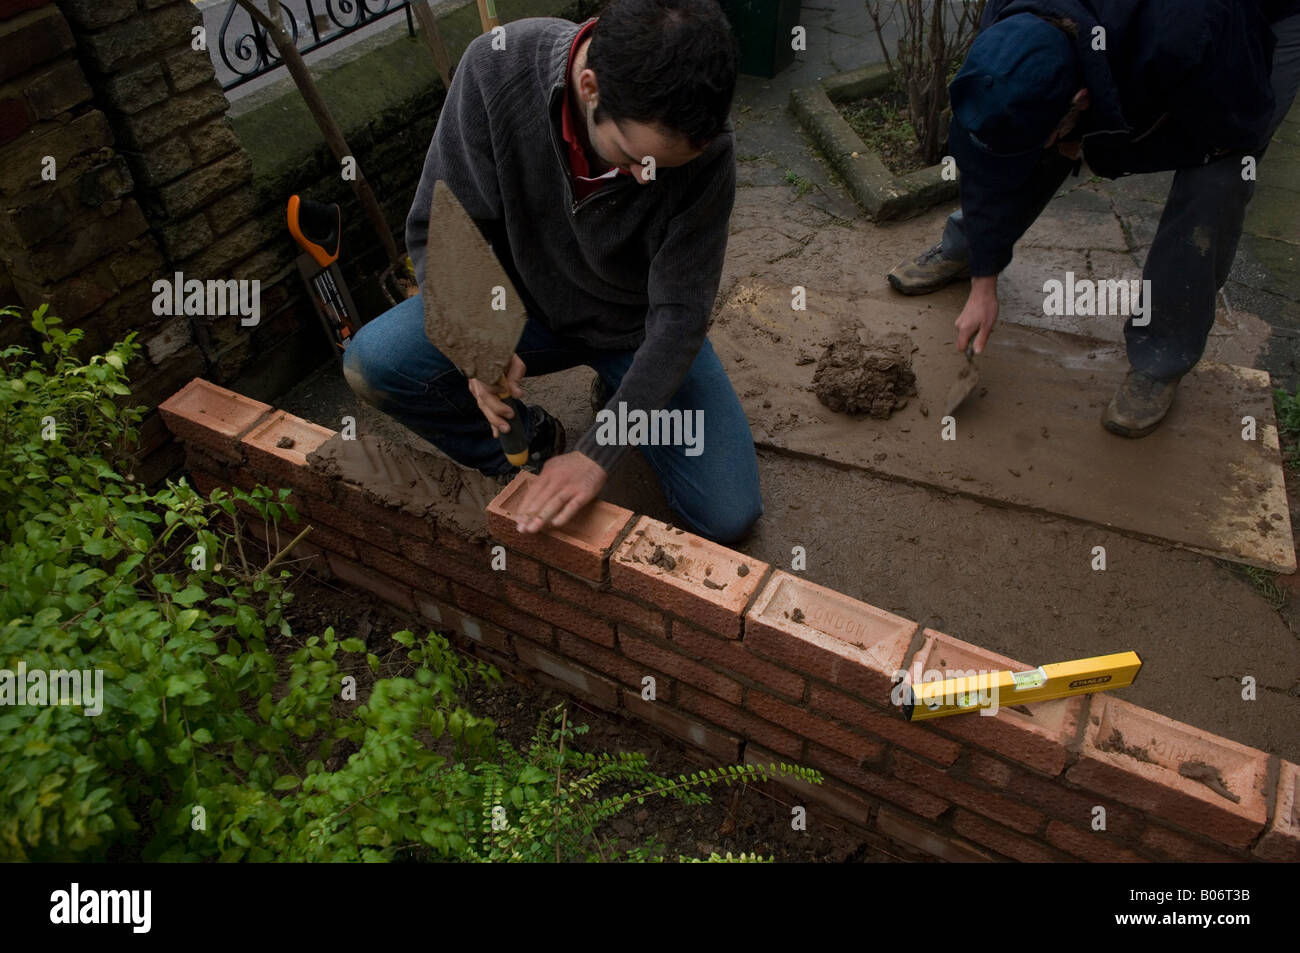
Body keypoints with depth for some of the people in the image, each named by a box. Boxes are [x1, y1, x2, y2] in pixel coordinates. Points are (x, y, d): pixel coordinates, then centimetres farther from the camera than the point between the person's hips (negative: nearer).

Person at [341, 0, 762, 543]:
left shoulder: (705, 149, -29)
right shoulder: (498, 67, -27)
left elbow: (678, 316, -25)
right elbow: (437, 231, -17)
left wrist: (597, 455, -32)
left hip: (637, 327, 0)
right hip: (528, 302, 1)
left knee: (728, 519, -10)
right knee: (372, 364, -24)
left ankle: (622, 394, 17)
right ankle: (532, 443, 2)